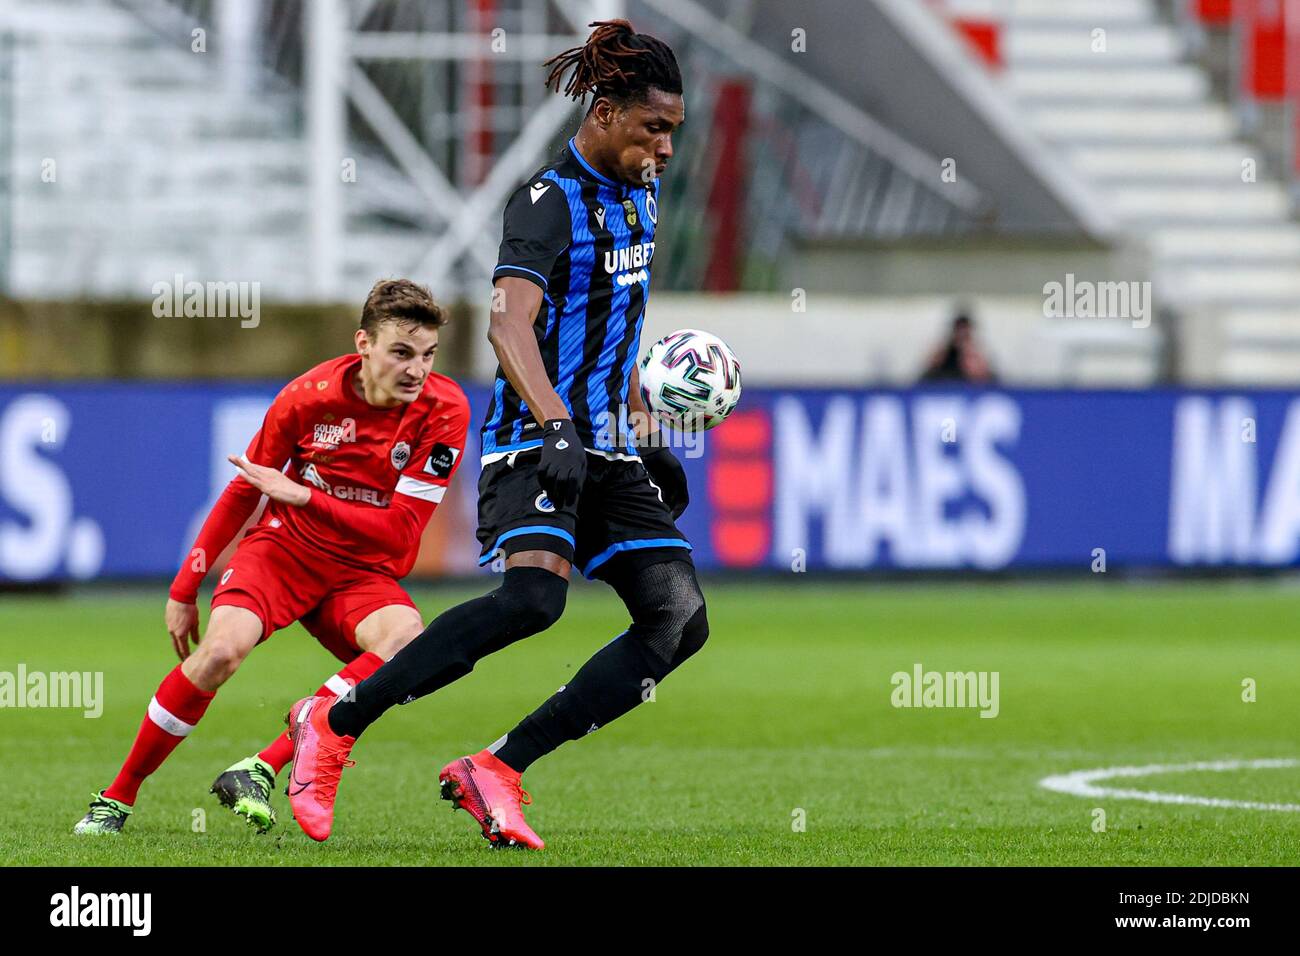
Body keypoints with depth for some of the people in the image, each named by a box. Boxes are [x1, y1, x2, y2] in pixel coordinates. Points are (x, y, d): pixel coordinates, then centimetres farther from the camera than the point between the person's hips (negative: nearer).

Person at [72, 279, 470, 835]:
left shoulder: (443, 410, -13)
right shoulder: (310, 396, -10)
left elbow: (400, 532, -14)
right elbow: (244, 490, 5)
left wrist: (303, 497, -21)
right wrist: (185, 589, 7)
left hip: (363, 573, 1)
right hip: (284, 546, -1)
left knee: (407, 640, -33)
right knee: (222, 648, -29)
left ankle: (260, 772, -29)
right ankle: (117, 798, -10)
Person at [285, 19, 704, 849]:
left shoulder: (638, 196, 16)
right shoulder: (551, 202, -12)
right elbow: (511, 321, -26)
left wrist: (647, 437, 26)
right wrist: (556, 428, -39)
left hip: (608, 453, 9)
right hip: (537, 444, -9)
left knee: (680, 619, -7)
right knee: (534, 597, -31)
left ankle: (499, 769, -7)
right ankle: (334, 724, -18)